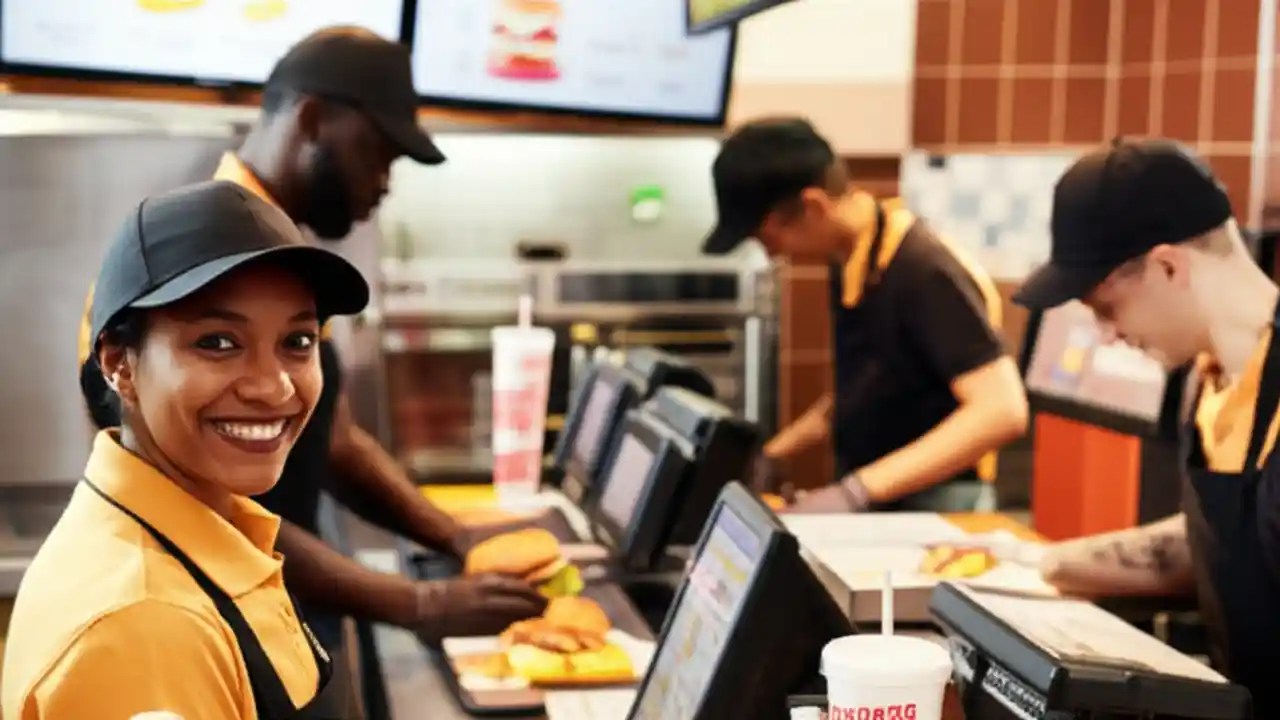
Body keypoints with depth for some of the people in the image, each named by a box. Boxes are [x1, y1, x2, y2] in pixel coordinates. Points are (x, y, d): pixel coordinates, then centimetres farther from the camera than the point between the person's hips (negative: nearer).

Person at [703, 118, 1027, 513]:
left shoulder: (924, 270, -19)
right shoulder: (849, 262, 5)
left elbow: (1002, 411, -25)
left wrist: (858, 490, -29)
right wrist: (773, 451, 7)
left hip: (929, 505, -7)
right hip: (869, 500, 7)